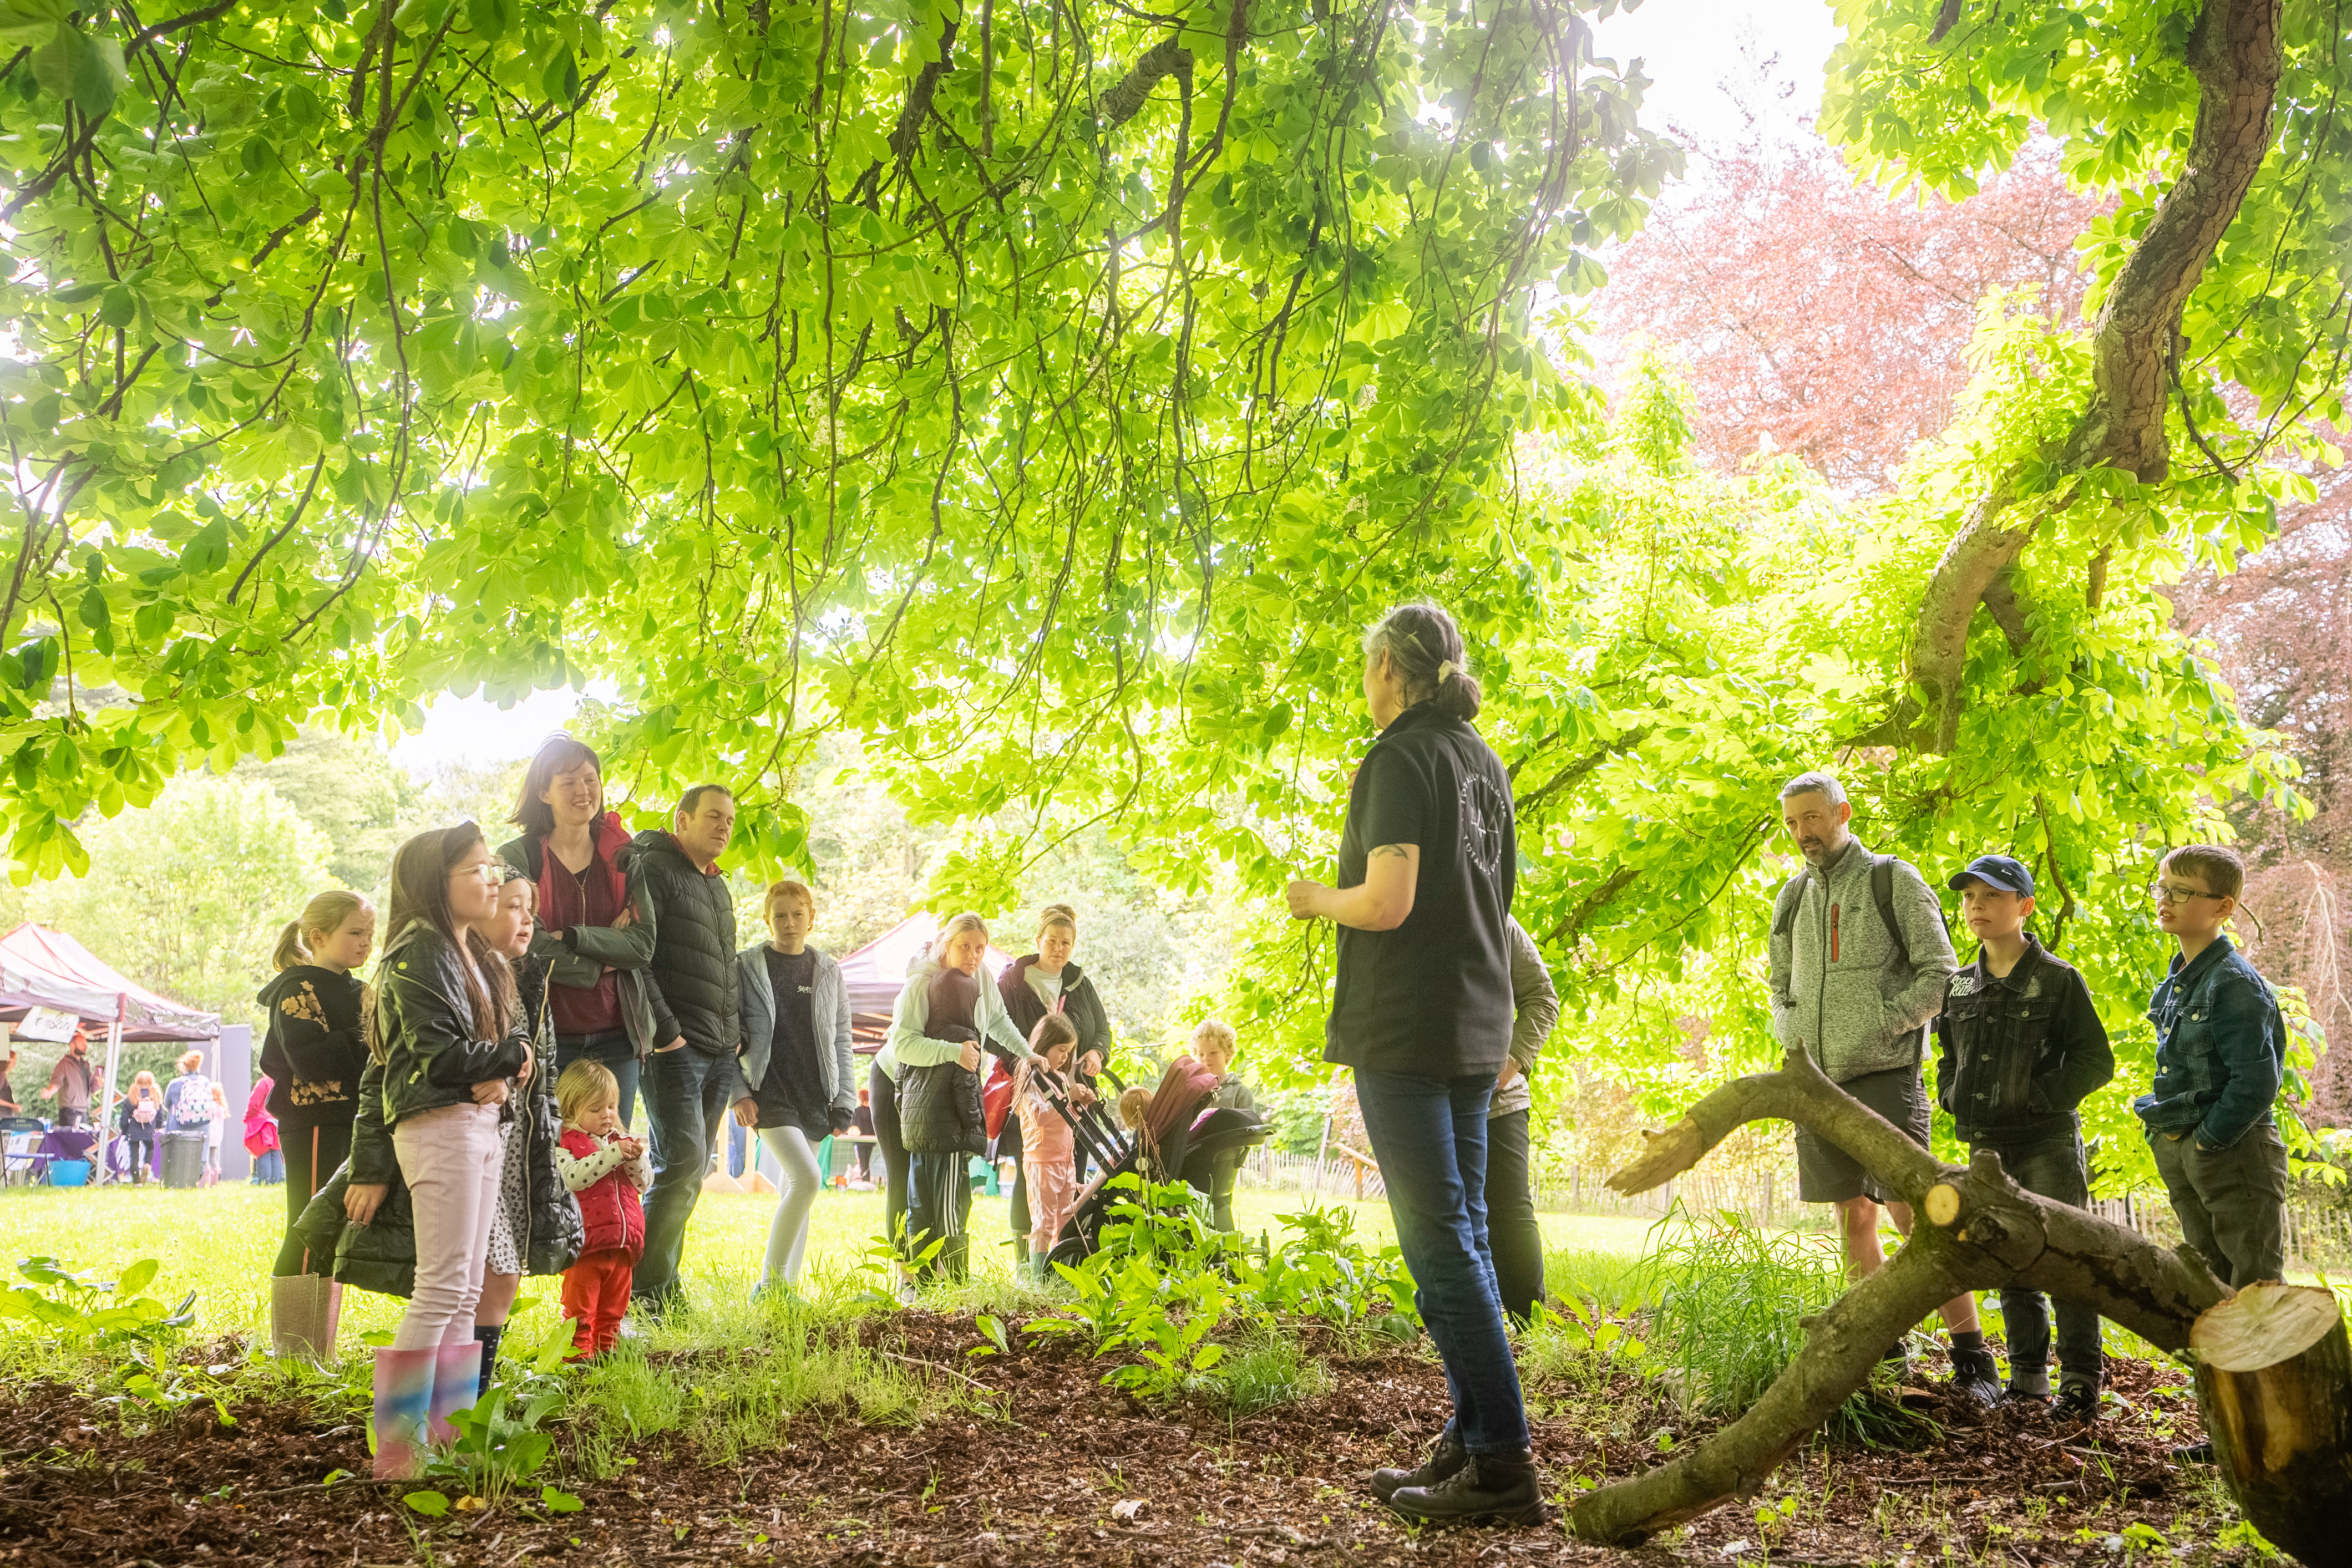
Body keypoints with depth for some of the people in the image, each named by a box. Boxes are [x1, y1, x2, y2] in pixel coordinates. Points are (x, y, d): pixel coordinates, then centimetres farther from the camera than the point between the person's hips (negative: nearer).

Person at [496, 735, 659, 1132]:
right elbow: (527, 949, -10)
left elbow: (643, 945, -2)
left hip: (614, 1036, 3)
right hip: (545, 1033, -3)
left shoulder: (623, 858, 9)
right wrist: (598, 966, -5)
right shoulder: (517, 857, 0)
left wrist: (571, 938, -12)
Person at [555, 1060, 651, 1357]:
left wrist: (636, 1158, -10)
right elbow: (572, 1177, -23)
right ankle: (579, 1353, 6)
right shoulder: (563, 1143, -4)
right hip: (585, 1243, -6)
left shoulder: (621, 1140, 15)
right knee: (580, 1304, -1)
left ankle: (607, 1350, 24)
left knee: (613, 1306, 14)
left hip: (623, 1243, 6)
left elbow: (644, 1183, 11)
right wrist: (613, 1154, -25)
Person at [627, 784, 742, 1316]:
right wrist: (664, 1031, -18)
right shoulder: (652, 868, -6)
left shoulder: (718, 885, 21)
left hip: (720, 1052, 8)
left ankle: (661, 1285, 15)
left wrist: (736, 1032, 15)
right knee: (683, 1164, -14)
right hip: (676, 1048, -8)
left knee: (692, 1172, 8)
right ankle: (644, 1289, -6)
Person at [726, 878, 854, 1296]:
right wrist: (738, 1092, -7)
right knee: (808, 1178, -19)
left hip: (815, 1097, 4)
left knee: (793, 1191, 8)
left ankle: (787, 1285, 16)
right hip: (769, 1094, -4)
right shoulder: (746, 967, 1)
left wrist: (844, 1101, 7)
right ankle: (770, 1281, -10)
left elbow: (841, 1041, 12)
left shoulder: (828, 971, 10)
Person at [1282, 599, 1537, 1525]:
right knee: (1460, 1234, 12)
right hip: (1475, 1030, 9)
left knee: (1439, 1240, -5)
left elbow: (1387, 902, -19)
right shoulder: (1484, 762, 15)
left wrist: (1315, 900, -3)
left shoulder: (1402, 759, -12)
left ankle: (1504, 1464, -4)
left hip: (1404, 1031, -9)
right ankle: (1471, 1443, 18)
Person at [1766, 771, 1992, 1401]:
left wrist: (1875, 1024, -15)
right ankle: (1883, 1346, 20)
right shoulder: (1793, 898, 15)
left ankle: (1973, 1358, -5)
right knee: (1852, 1215, 10)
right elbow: (1781, 985, 25)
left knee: (1915, 1214, -10)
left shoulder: (1893, 880, -2)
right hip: (1818, 1079, 6)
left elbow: (1941, 976, -5)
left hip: (1884, 1074, -6)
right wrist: (1789, 1029, 5)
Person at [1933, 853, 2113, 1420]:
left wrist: (2041, 1096, -17)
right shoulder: (1960, 986, 10)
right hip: (1987, 1144, 6)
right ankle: (2028, 1375, 20)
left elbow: (2096, 1059, -8)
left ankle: (2081, 1380, 3)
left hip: (2048, 1141, -5)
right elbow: (1948, 1055, 23)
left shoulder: (2058, 979, -6)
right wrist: (1953, 1098, 5)